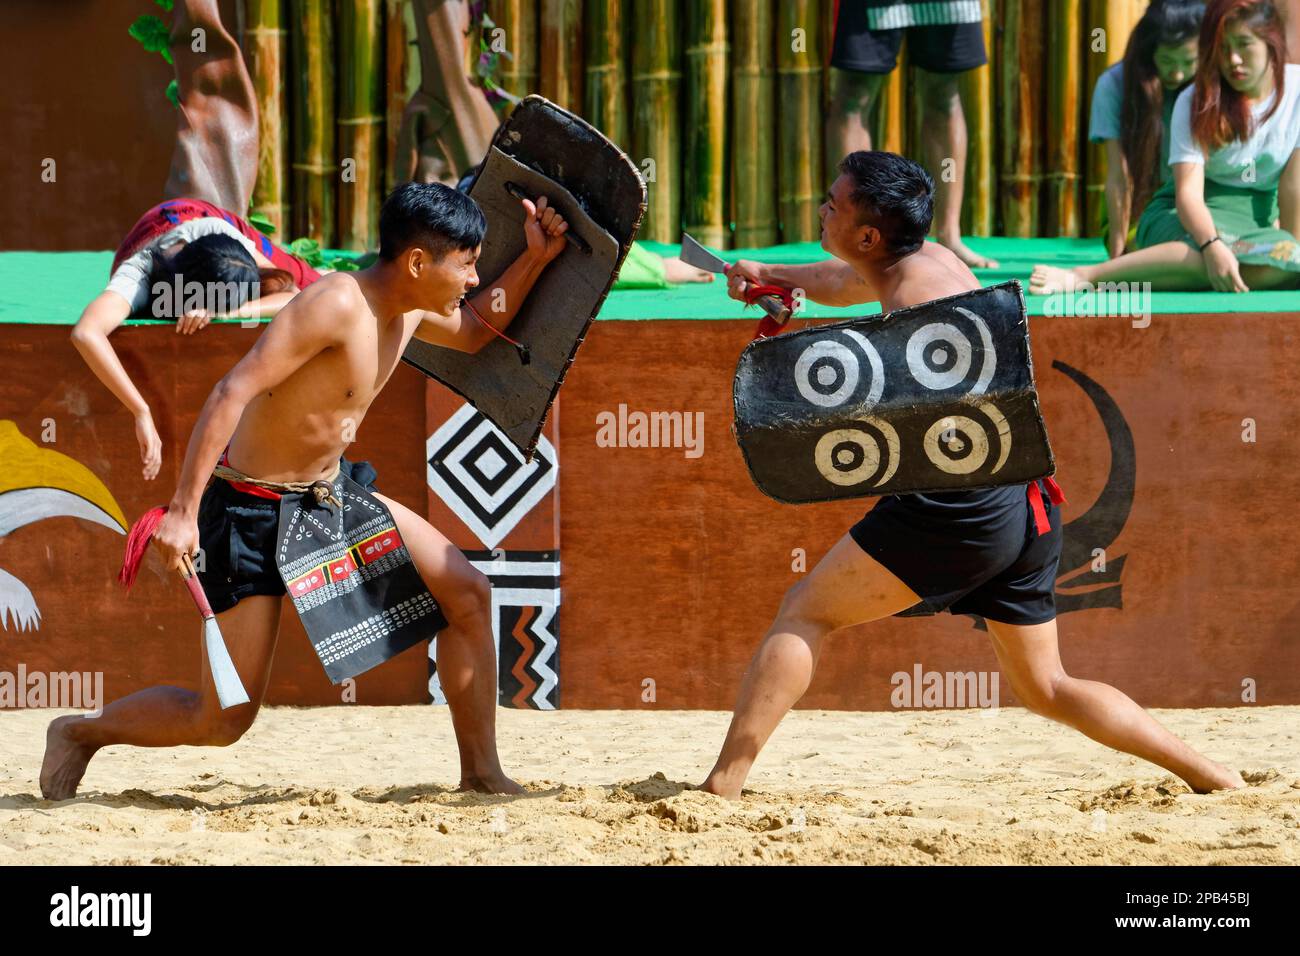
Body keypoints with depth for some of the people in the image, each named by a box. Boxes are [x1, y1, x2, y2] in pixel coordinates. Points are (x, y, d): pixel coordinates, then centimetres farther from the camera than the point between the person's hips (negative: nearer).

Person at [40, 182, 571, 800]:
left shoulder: (408, 312, 0)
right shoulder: (337, 304, -27)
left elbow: (473, 332, 25)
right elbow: (232, 393, -31)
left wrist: (535, 259, 10)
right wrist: (182, 512, -35)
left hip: (332, 492, 9)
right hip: (253, 510, -9)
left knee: (468, 594, 1)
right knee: (223, 721, -3)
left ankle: (481, 772, 12)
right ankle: (80, 734, 22)